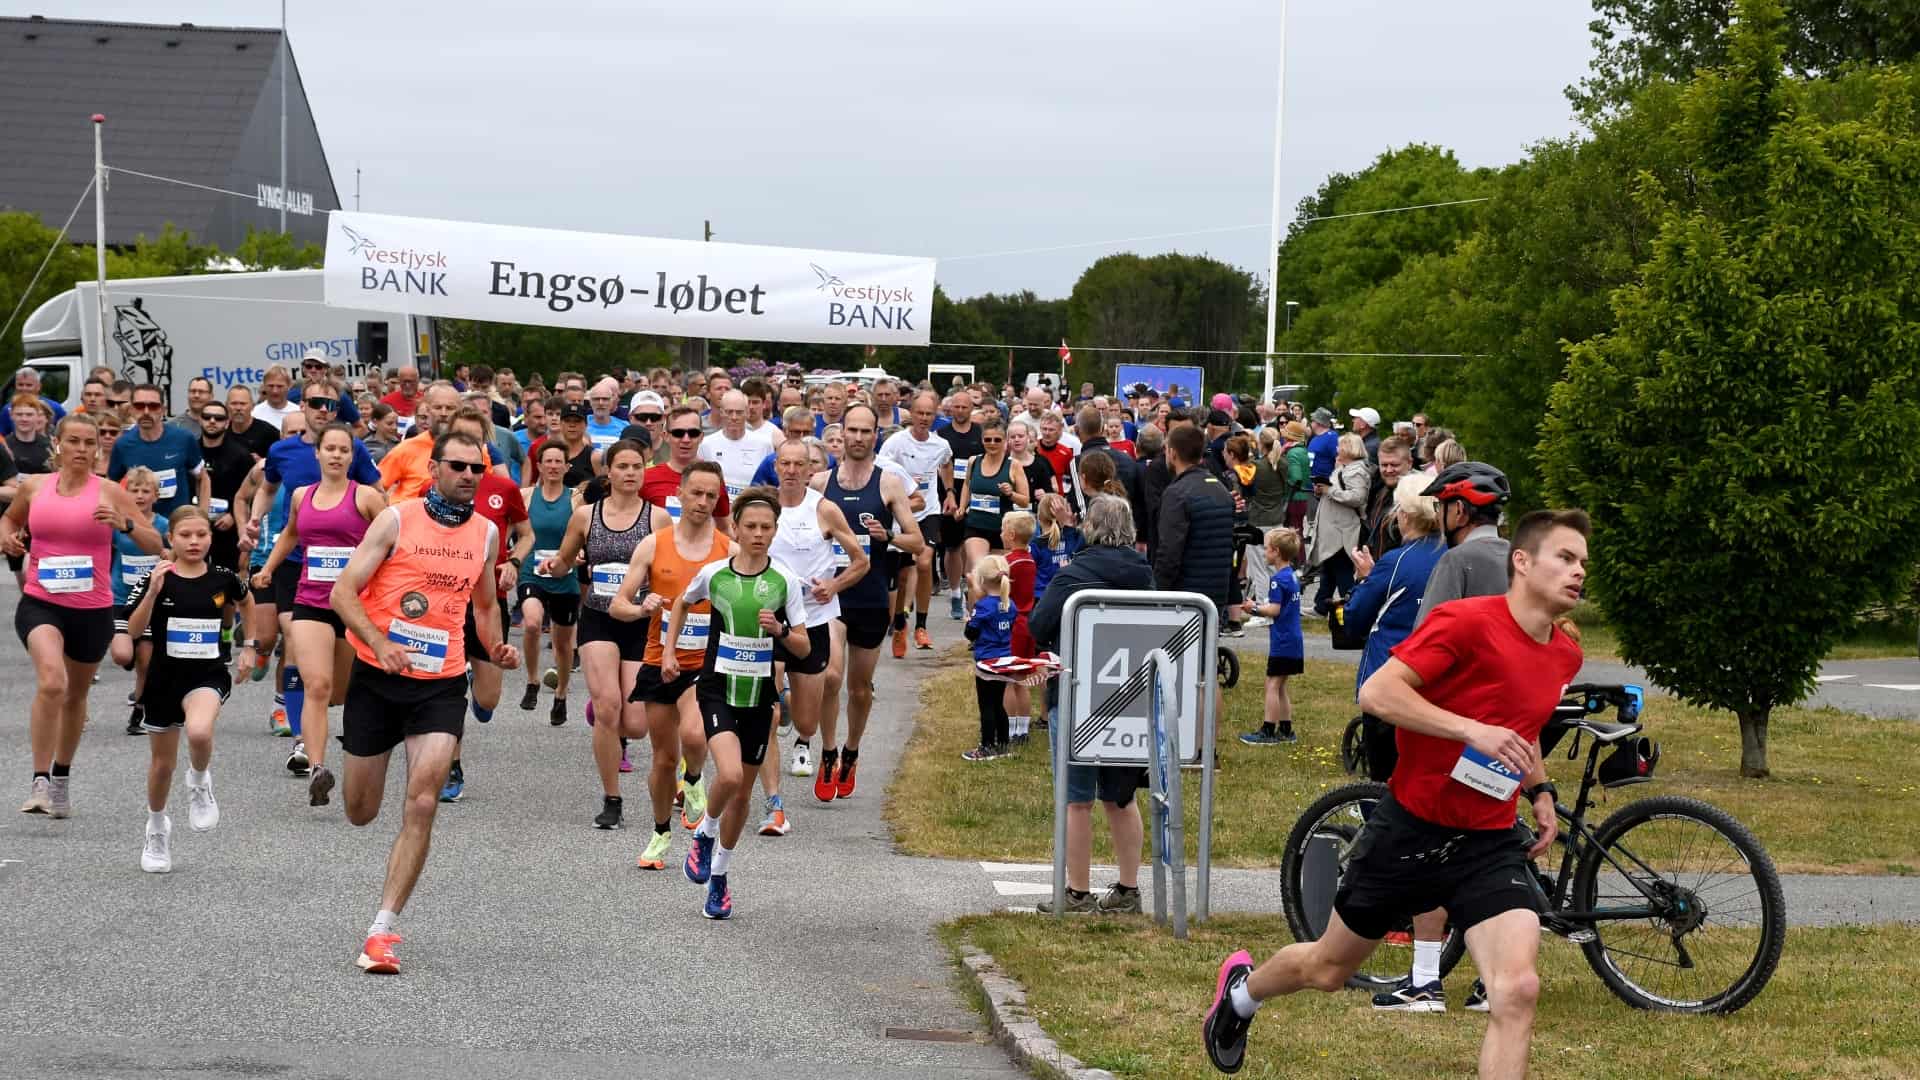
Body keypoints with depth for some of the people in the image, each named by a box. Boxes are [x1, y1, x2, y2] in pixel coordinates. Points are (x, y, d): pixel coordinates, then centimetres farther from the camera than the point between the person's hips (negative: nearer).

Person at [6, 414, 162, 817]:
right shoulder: (34, 487, 4)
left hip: (93, 610, 1)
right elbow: (10, 517, 26)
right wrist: (7, 536, 4)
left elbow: (155, 545, -4)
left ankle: (62, 774, 43)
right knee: (51, 682, -27)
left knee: (75, 694, 18)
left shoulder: (108, 492, -2)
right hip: (40, 604, -1)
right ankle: (40, 783, -25)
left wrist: (125, 523, -22)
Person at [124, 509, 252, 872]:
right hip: (164, 677, 1)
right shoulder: (157, 579, -7)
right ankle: (157, 830, 37)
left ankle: (200, 783, 0)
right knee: (163, 763, 12)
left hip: (209, 675, -1)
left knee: (199, 732, -33)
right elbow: (134, 631, -15)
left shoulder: (223, 579, -2)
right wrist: (153, 591, -26)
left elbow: (246, 602, 20)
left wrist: (248, 647, 17)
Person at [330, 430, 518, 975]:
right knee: (361, 813, 10)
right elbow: (344, 591, -10)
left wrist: (496, 647, 5)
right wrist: (380, 643, -24)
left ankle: (382, 931, -14)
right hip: (377, 677, -2)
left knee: (421, 806, -16)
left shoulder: (486, 532, 7)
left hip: (442, 684, 2)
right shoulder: (397, 519, -6)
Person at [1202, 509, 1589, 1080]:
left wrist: (1540, 791, 13)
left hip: (1490, 843, 4)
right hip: (1409, 829, -4)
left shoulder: (1565, 657, 5)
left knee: (1517, 991, -19)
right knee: (1328, 969, 18)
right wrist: (1472, 729, -30)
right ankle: (1242, 988, 51)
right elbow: (1377, 693, -24)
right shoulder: (1467, 620, -18)